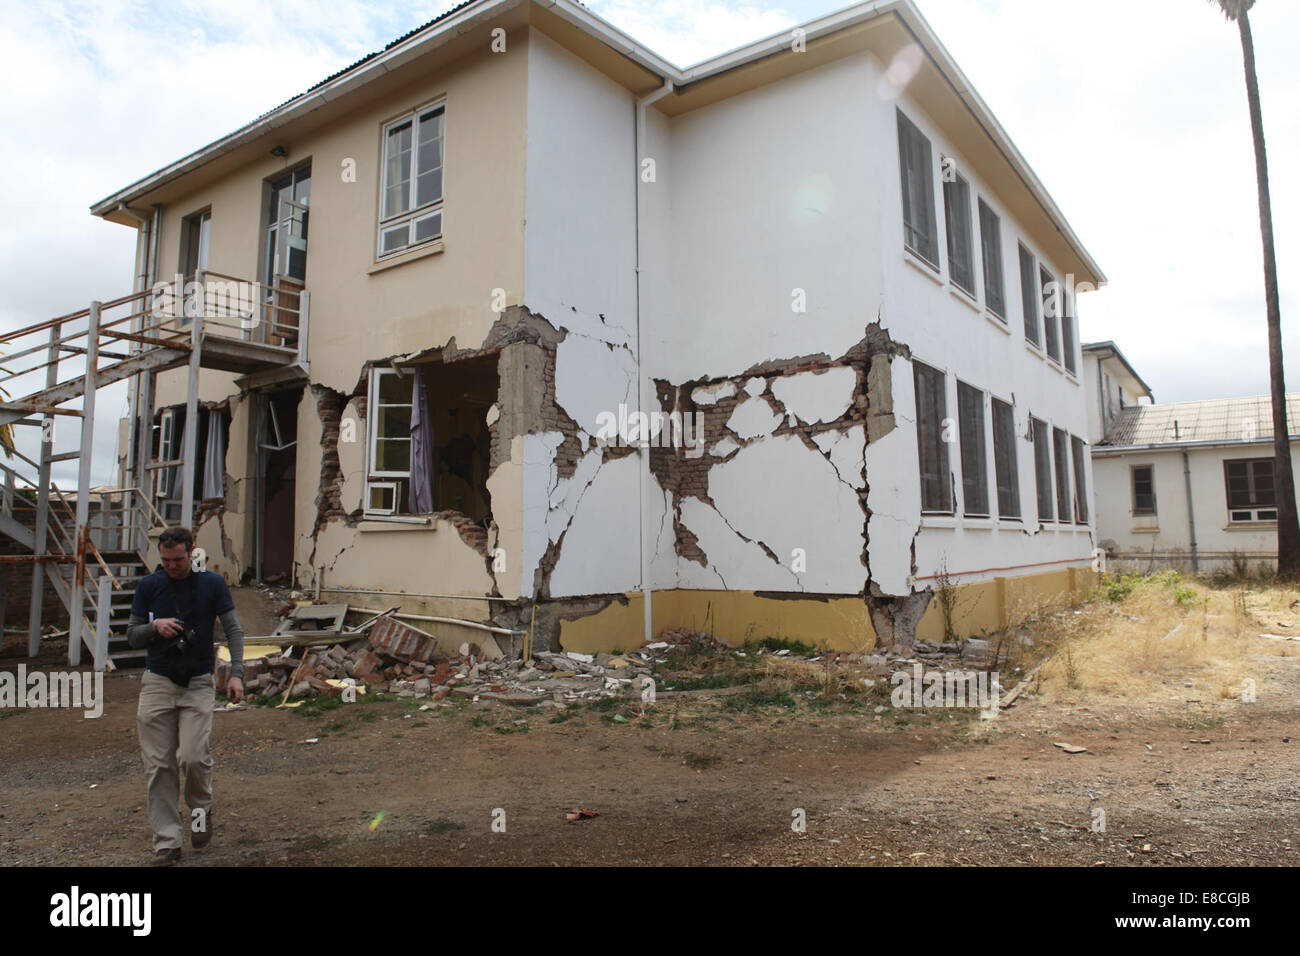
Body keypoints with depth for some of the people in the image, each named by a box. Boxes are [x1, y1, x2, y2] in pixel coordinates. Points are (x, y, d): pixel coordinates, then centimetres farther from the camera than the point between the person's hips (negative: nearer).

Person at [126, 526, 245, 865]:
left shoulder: (212, 584, -1)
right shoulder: (148, 586, 3)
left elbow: (233, 629, -1)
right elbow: (132, 635, 9)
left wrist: (236, 672, -12)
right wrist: (155, 626, -14)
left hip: (198, 684, -2)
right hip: (157, 683, 2)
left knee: (193, 756, -13)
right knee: (159, 765, 1)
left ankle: (201, 809, 17)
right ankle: (166, 842, 10)